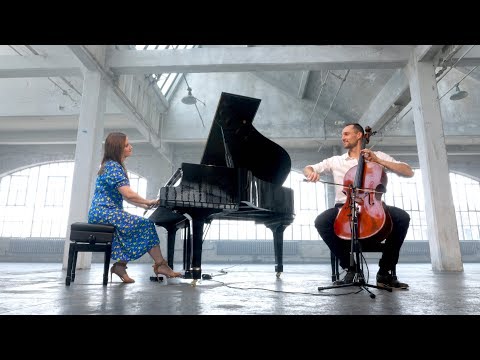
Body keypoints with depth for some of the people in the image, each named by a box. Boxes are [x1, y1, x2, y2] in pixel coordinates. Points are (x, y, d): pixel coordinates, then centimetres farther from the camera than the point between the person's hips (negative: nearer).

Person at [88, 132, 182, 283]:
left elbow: (124, 196, 17)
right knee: (146, 225, -14)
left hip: (102, 212, 9)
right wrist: (148, 202, -7)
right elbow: (129, 195, -22)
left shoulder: (114, 165, 17)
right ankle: (160, 265, -7)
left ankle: (120, 265, 0)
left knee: (145, 225, -1)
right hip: (105, 213, -9)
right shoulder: (113, 167, -14)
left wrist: (144, 205, 9)